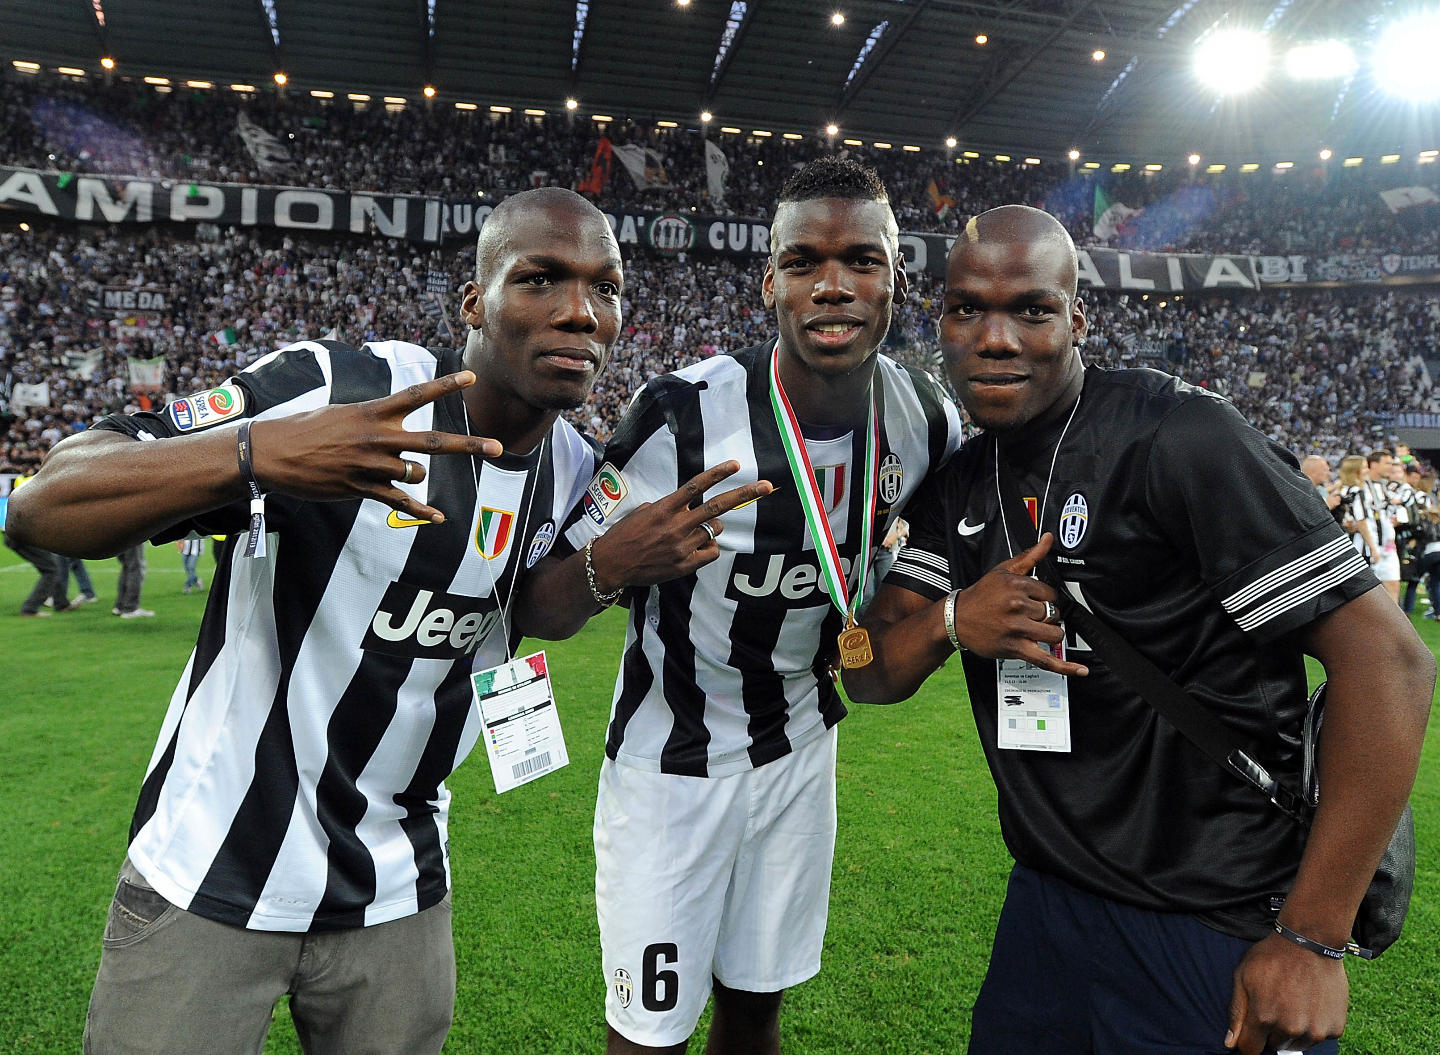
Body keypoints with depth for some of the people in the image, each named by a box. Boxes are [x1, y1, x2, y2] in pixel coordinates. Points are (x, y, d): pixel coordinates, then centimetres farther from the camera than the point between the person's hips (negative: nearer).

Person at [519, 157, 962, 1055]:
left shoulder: (925, 420, -9)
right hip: (673, 763, -4)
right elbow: (538, 613, -20)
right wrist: (614, 562, -41)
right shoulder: (687, 418, -25)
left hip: (802, 751, 4)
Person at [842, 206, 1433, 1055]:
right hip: (1046, 907, 6)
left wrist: (1314, 941, -19)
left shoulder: (1177, 438, -18)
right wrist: (948, 622, -18)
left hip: (1220, 940, -6)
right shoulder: (959, 487, 3)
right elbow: (869, 677, 4)